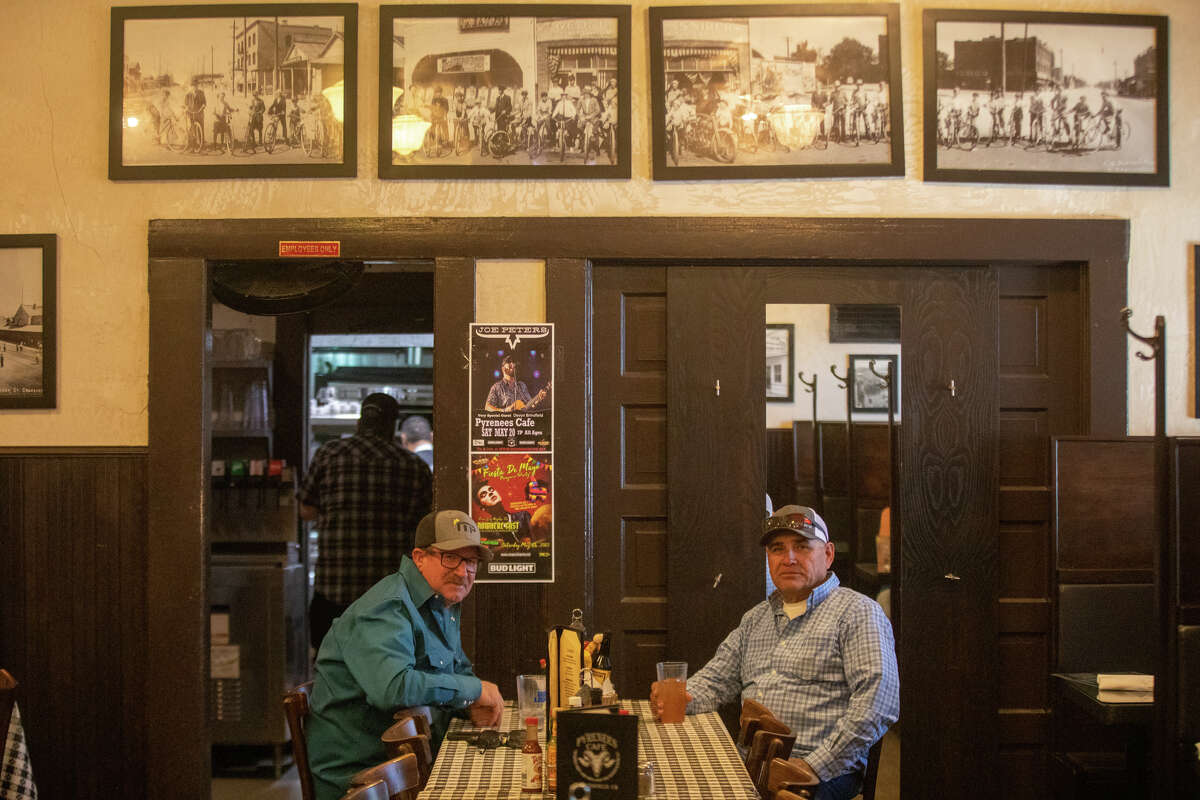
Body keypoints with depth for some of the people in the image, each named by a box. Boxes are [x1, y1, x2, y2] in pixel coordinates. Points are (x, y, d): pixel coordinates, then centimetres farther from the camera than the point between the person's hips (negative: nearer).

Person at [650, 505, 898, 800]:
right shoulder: (756, 618, 23)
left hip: (824, 773, -6)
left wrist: (815, 766, -16)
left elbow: (878, 701, -12)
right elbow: (717, 678, 26)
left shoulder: (858, 612, 0)